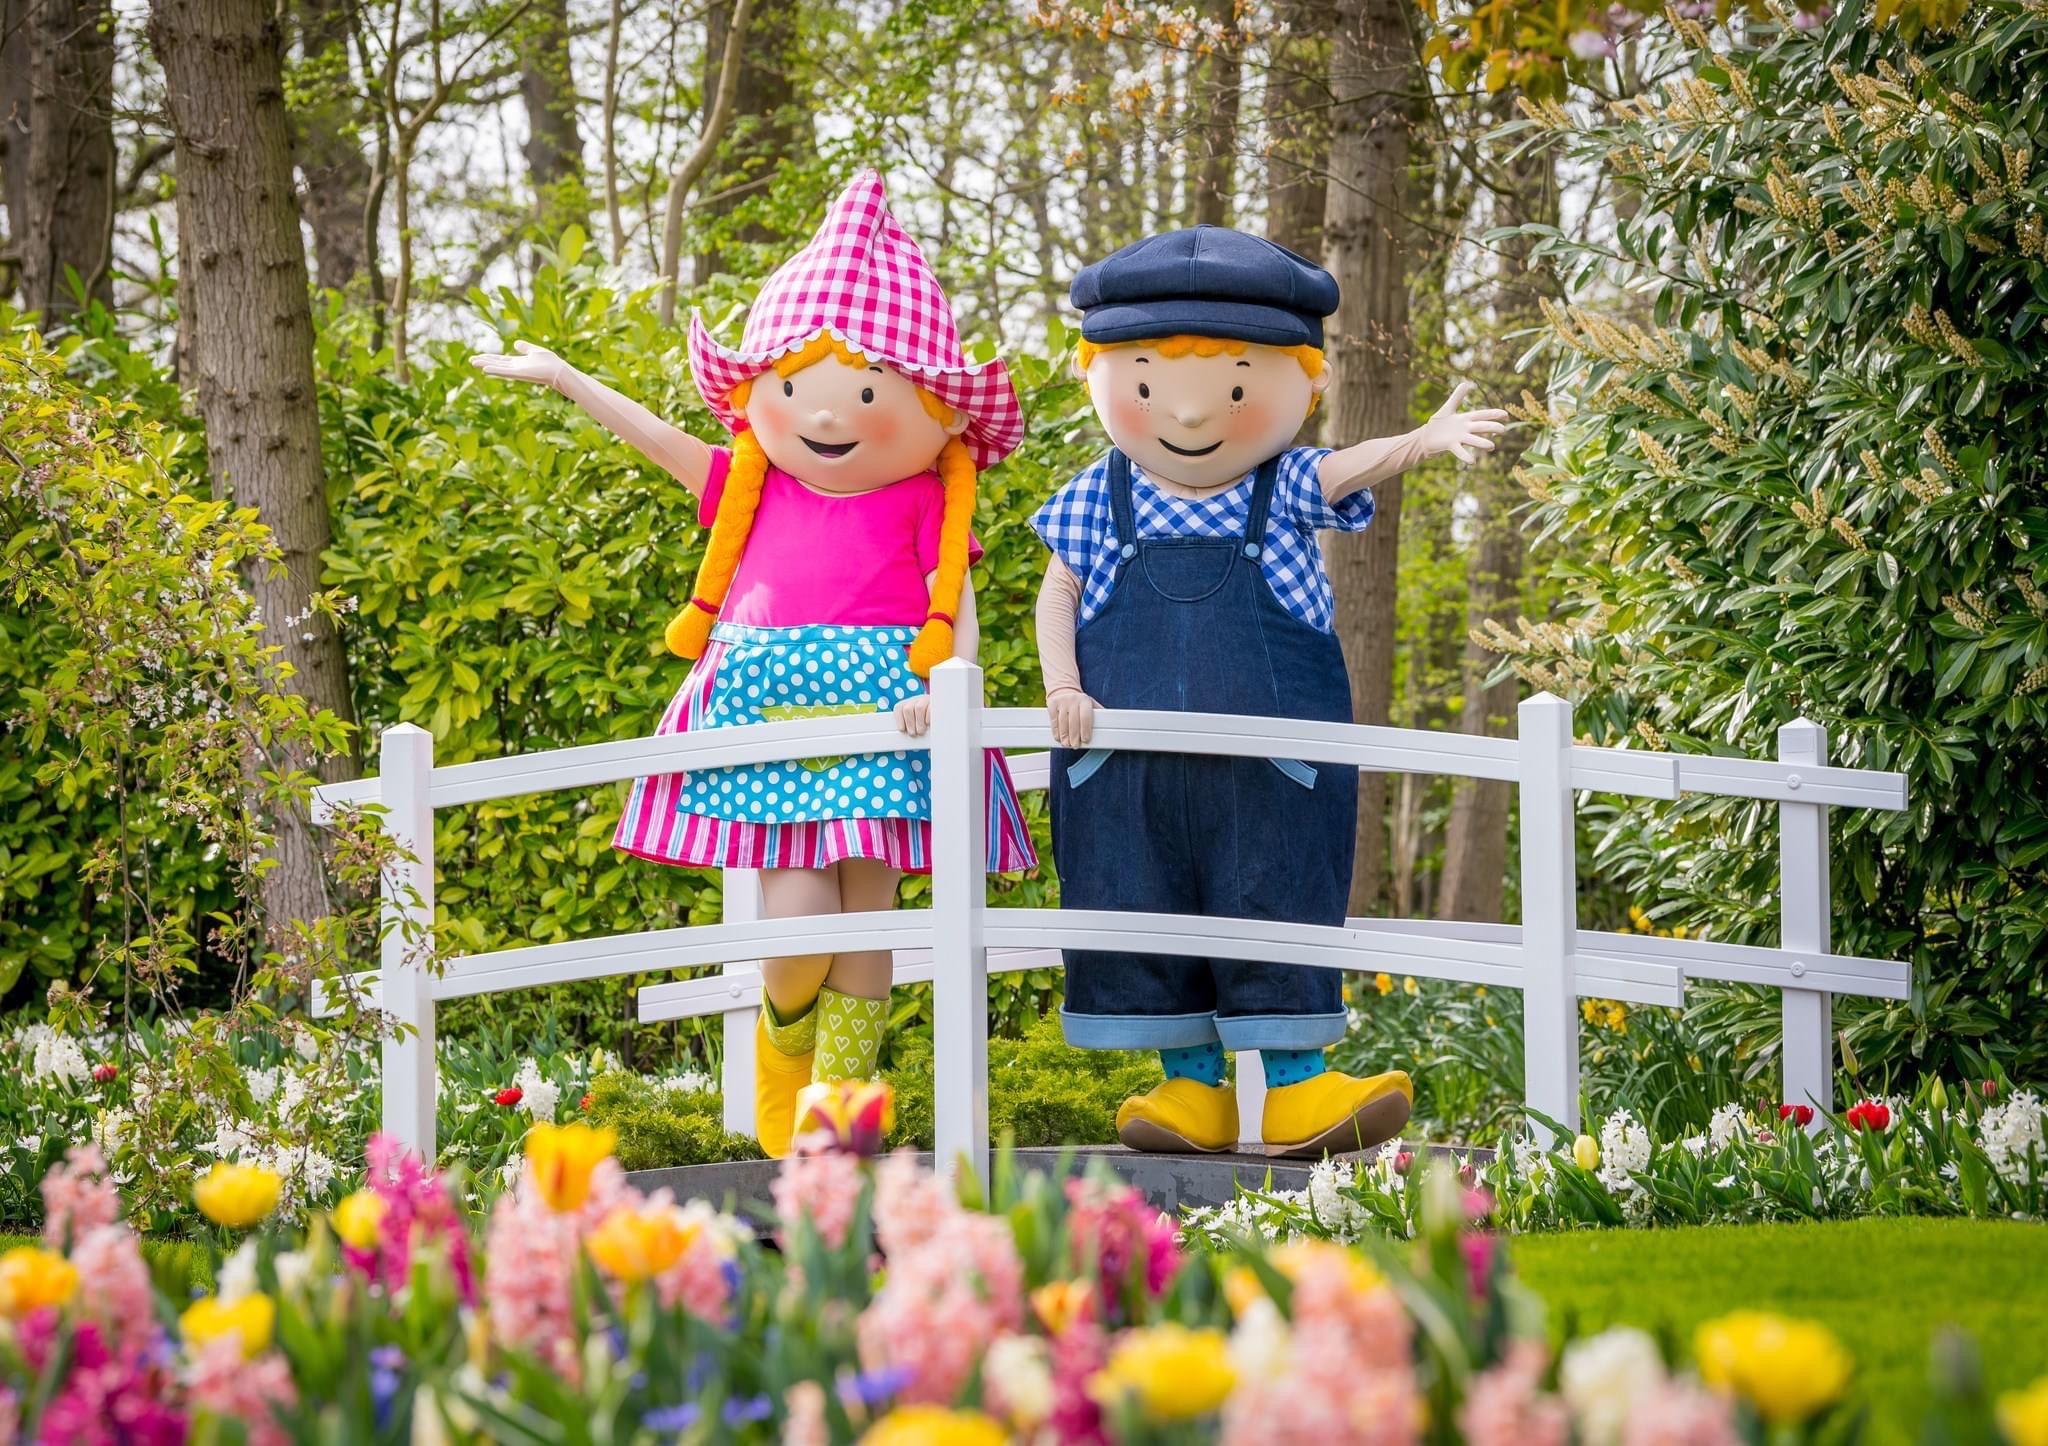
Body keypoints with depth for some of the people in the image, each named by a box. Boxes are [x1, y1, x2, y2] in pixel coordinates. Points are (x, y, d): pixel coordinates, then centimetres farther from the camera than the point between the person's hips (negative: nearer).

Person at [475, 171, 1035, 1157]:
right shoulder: (751, 491, 12)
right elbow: (658, 439, 19)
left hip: (880, 712, -1)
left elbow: (959, 610, 1)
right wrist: (561, 378, 24)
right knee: (796, 916, -13)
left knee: (864, 913, -1)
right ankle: (780, 1050, 17)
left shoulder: (926, 508, 6)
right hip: (766, 712, 1)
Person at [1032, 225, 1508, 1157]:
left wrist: (1423, 442, -39)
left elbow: (1352, 466, -19)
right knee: (1146, 918, 5)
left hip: (1265, 773, -2)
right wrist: (1062, 686, -5)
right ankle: (1194, 1087, 15)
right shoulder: (1098, 502, 4)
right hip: (1128, 770, 2)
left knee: (1275, 910, -1)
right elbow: (1057, 594, 10)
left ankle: (1297, 1088, 4)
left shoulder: (1287, 491, -1)